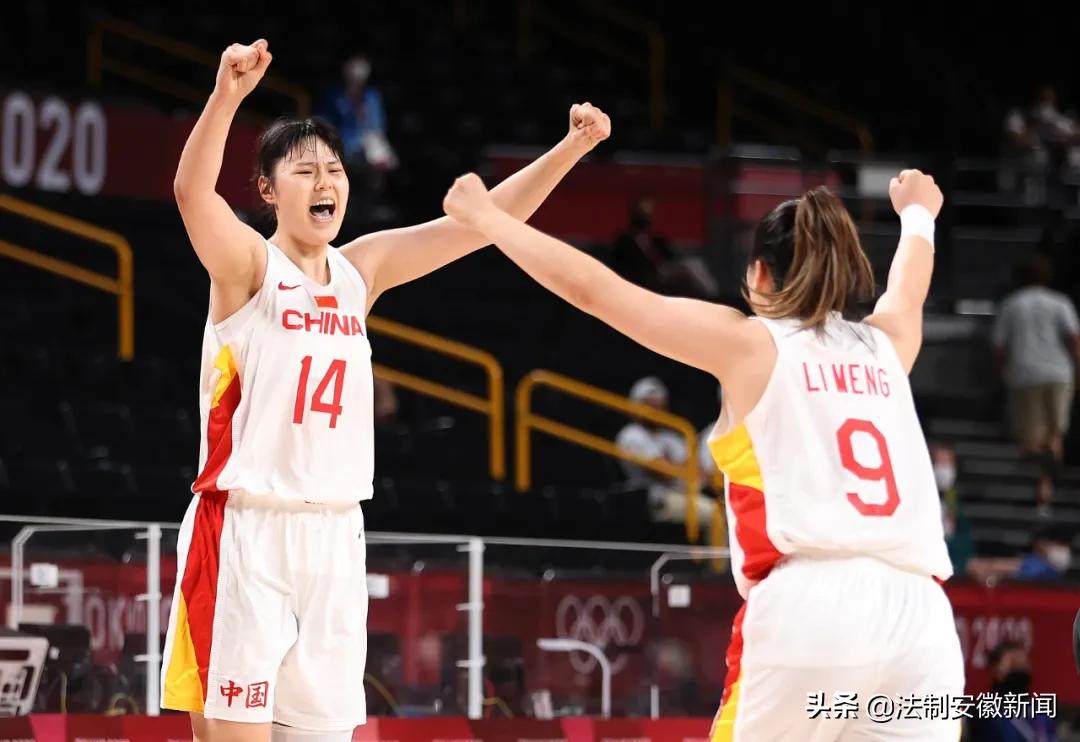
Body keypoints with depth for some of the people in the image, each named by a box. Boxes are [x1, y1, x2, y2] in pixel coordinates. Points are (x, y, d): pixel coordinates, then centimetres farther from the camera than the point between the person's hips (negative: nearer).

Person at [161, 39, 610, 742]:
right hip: (245, 530, -6)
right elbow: (193, 191, -26)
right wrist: (228, 96, -44)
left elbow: (484, 221, 10)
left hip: (334, 536, 6)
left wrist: (570, 149, -2)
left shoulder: (362, 269, 10)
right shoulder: (248, 263, -6)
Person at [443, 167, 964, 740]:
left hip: (809, 609, -4)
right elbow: (909, 291, 47)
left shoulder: (751, 343, 9)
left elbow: (592, 288, 12)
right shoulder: (885, 346, 21)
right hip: (918, 614, 4)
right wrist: (917, 216, 69)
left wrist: (486, 217, 25)